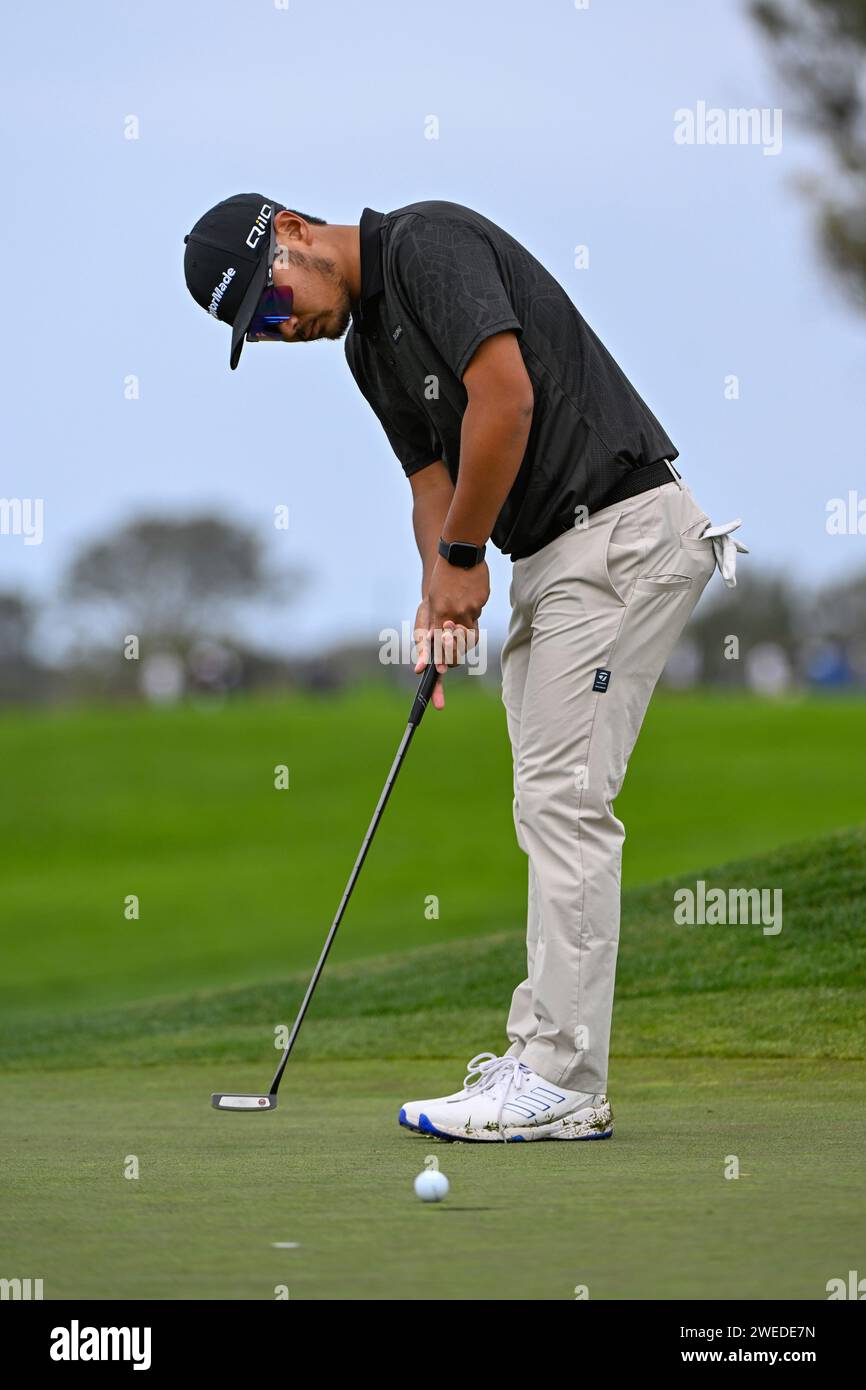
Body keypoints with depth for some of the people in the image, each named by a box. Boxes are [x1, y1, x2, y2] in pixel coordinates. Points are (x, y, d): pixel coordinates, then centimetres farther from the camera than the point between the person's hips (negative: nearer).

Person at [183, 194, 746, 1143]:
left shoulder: (429, 243, -12)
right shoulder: (367, 342, 17)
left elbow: (506, 398, -22)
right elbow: (432, 474, 16)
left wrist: (462, 556, -12)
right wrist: (440, 596, -3)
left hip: (620, 529, -10)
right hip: (551, 556, 10)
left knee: (566, 800, -11)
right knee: (553, 806, 10)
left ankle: (561, 1084, -9)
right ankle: (543, 1055, 13)